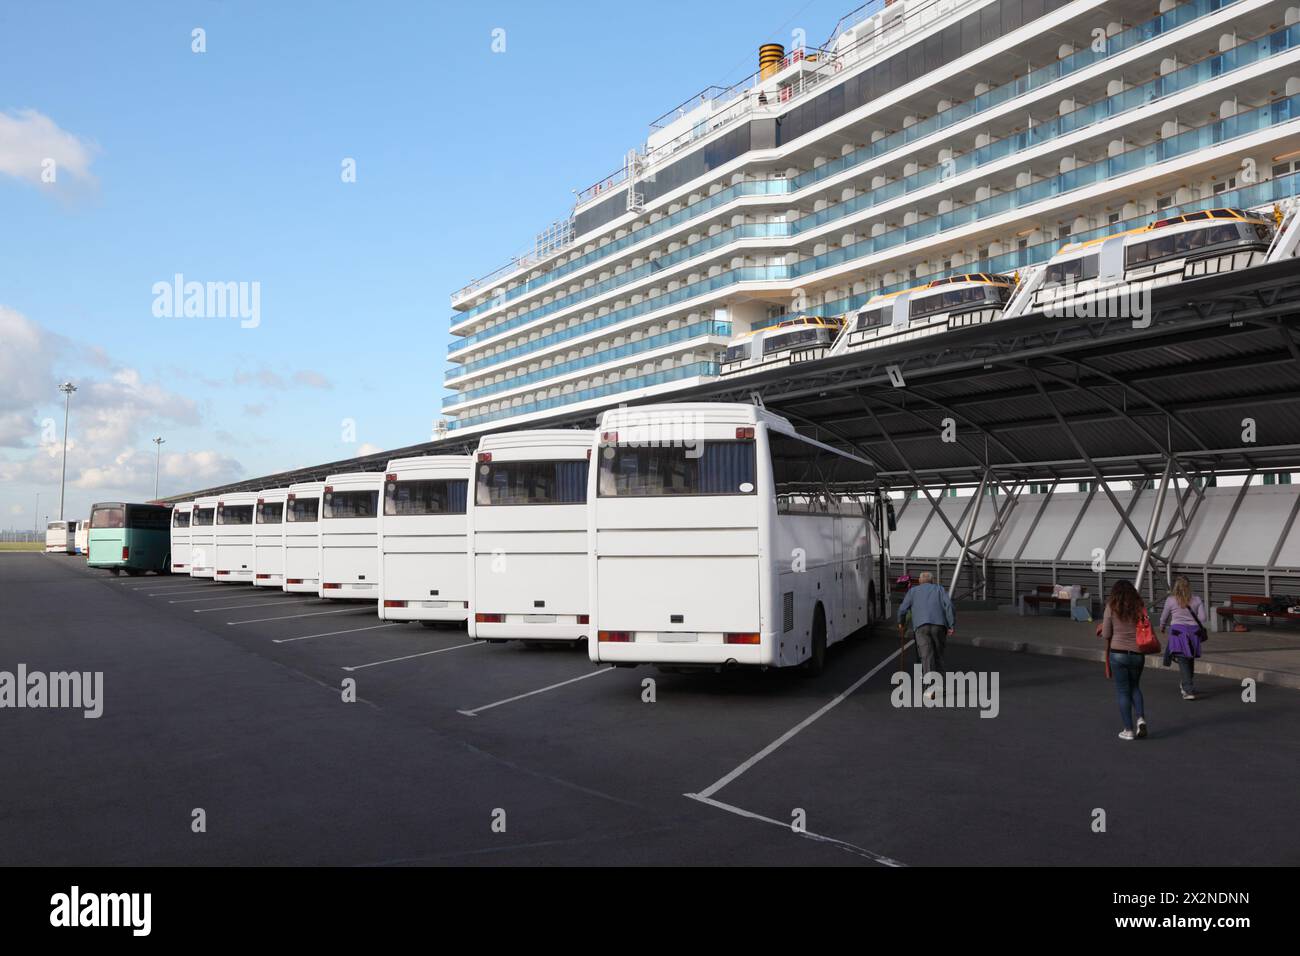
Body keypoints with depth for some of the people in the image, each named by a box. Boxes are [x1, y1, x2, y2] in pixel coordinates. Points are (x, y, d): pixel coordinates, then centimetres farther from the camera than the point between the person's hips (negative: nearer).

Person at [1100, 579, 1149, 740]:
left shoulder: (1111, 608, -5)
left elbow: (1106, 635, -5)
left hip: (1118, 653, -3)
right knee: (1135, 687, 22)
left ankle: (1129, 730, 7)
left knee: (1123, 691, 6)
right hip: (1137, 653, 3)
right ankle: (1141, 719, 3)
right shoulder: (1139, 607, 2)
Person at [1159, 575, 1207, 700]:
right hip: (1193, 631, 3)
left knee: (1183, 662, -4)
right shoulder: (1197, 599, 3)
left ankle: (1189, 691, -12)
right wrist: (1199, 629, 20)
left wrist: (1162, 628, 29)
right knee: (1190, 660, 18)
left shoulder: (1171, 600, -2)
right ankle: (1185, 685, 33)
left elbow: (1164, 617, 9)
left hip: (1178, 630, -3)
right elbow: (1202, 618, 1)